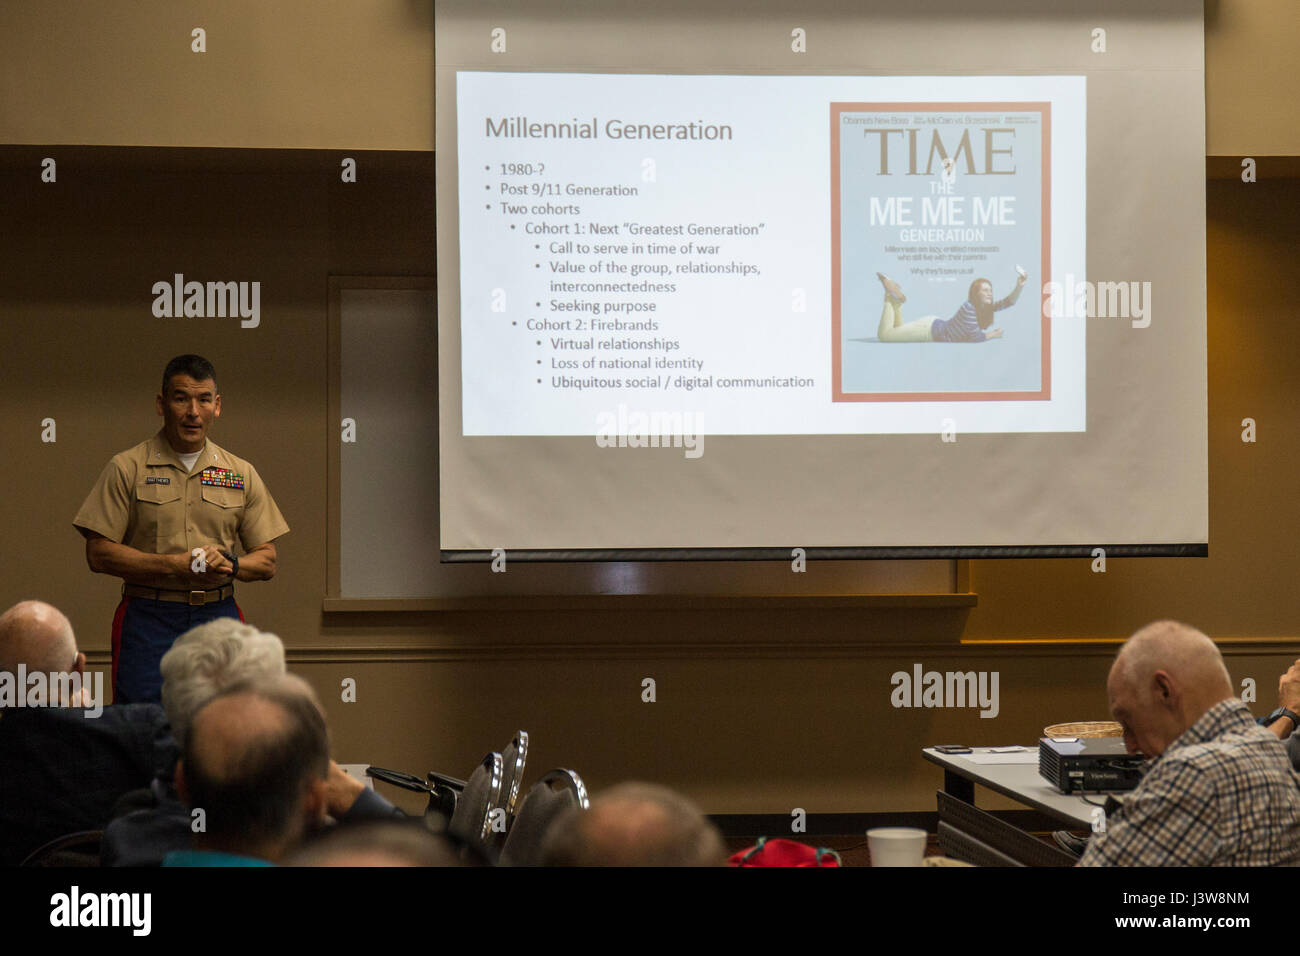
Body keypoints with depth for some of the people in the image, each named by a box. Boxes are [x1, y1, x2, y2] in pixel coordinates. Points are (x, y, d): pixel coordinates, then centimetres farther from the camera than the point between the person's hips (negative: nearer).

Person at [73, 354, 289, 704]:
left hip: (219, 619, 3)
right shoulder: (127, 468, 2)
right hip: (148, 619, -3)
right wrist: (176, 565, -14)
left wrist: (231, 564, -11)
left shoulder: (241, 474, 12)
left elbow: (266, 561, 11)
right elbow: (99, 554, -5)